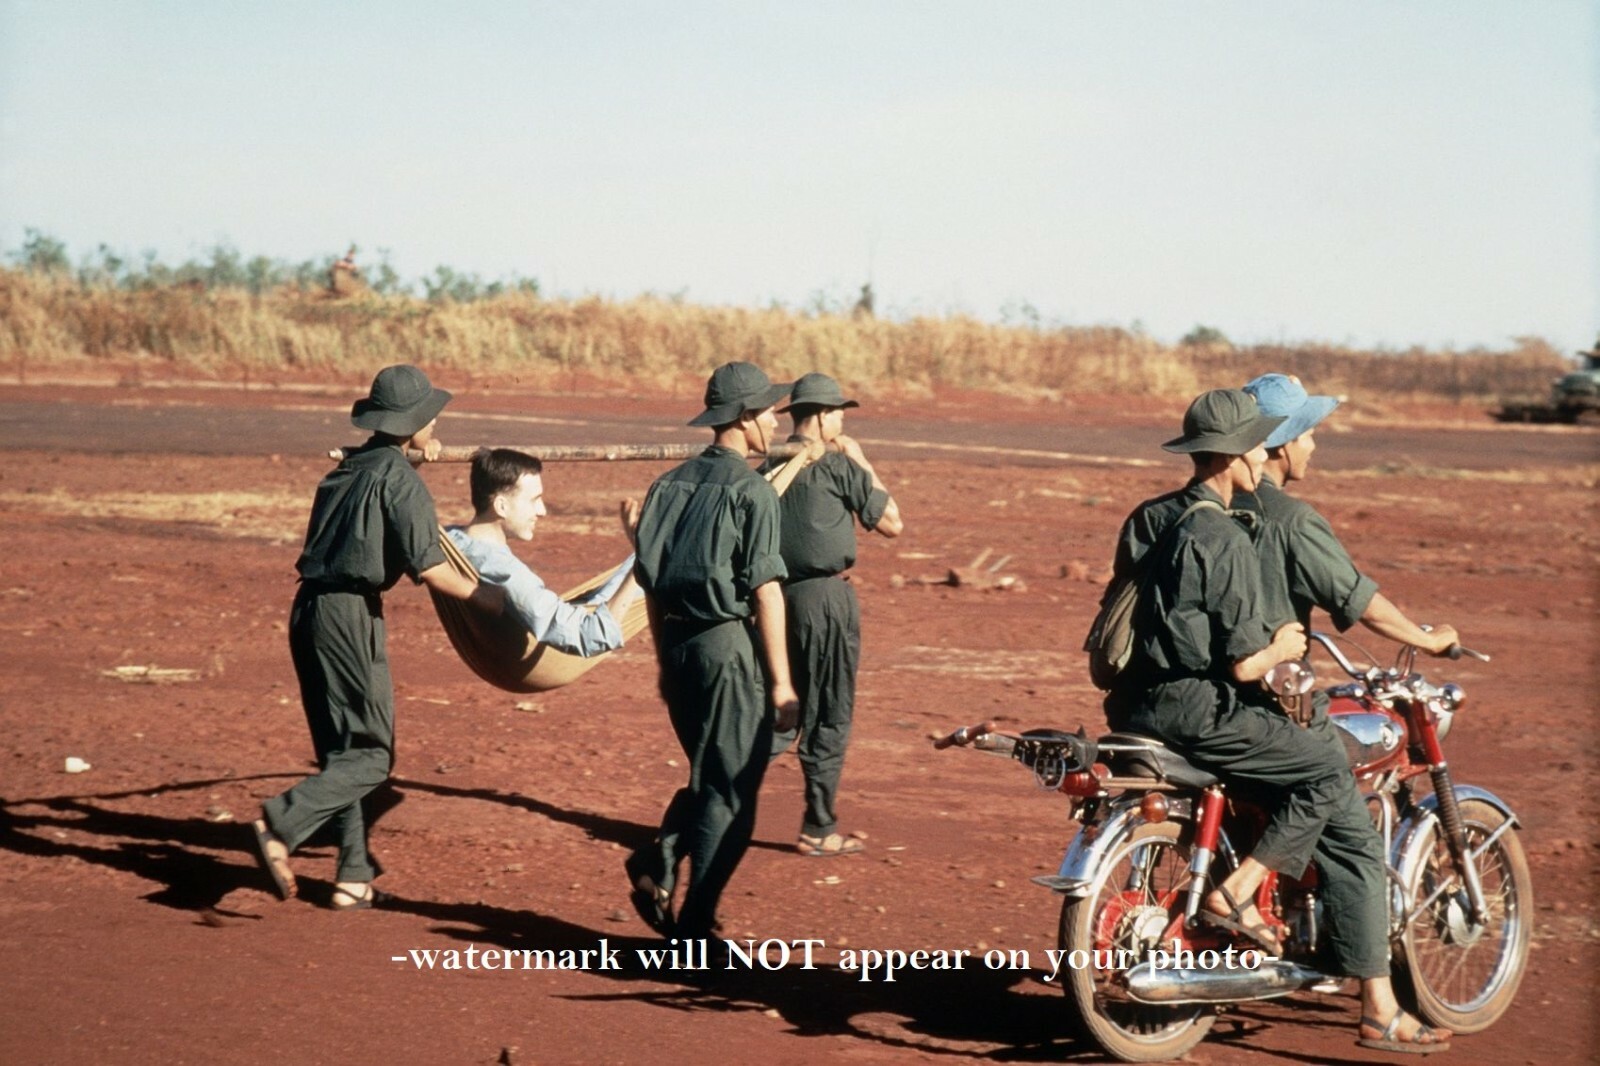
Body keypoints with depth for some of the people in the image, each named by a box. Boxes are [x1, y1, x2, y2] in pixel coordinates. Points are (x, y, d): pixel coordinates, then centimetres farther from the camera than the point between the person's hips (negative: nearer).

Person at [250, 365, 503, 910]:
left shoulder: (349, 468, 16)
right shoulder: (401, 480, -8)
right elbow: (429, 568, -13)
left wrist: (413, 453, 44)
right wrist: (487, 597, 0)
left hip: (309, 611, 8)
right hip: (350, 614, -8)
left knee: (341, 750, 12)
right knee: (371, 754, -3)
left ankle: (354, 877, 11)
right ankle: (280, 824, -21)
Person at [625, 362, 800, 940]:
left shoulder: (670, 484, 8)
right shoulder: (751, 490, -11)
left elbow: (651, 583, 12)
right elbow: (765, 591, -15)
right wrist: (781, 682, -11)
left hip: (678, 644, 7)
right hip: (729, 646, -7)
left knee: (709, 776, 23)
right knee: (730, 790, 3)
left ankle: (658, 864, 5)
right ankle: (695, 925, 5)